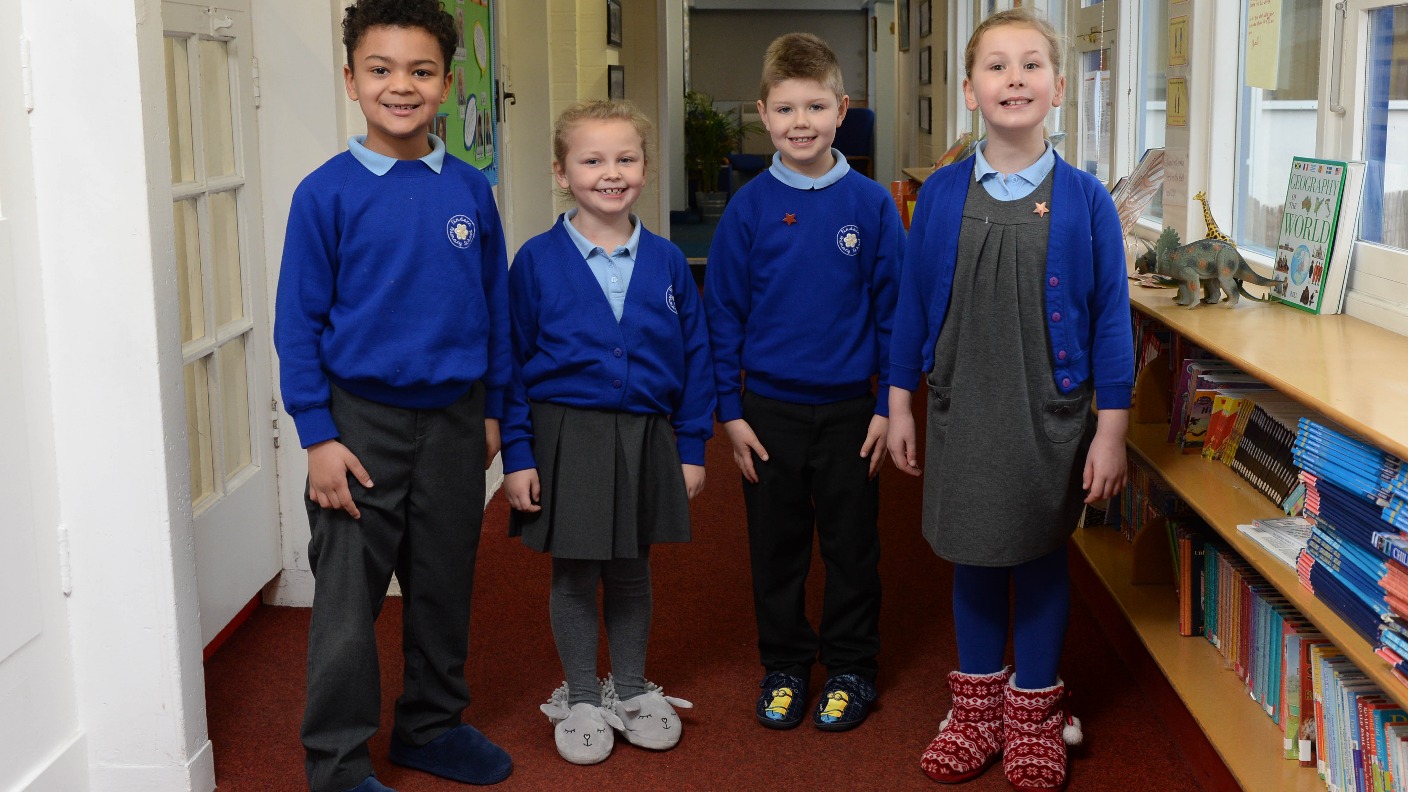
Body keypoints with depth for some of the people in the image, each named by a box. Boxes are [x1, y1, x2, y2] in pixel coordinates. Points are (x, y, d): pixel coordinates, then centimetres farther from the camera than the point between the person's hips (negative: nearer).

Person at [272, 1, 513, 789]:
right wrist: (318, 436, -10)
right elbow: (299, 322, -7)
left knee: (444, 584, 15)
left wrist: (493, 409, 8)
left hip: (455, 417, 3)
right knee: (349, 598, 3)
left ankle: (433, 724, 34)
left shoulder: (470, 190, 0)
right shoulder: (327, 193, -8)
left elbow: (496, 305, 7)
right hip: (363, 420, -3)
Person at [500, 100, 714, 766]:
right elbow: (511, 365, -4)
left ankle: (631, 689, 33)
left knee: (631, 570, 15)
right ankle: (580, 698, 27)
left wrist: (691, 448, 3)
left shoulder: (665, 261, 0)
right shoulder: (537, 261, -6)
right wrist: (518, 457, -7)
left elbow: (694, 357, 5)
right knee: (573, 574, 9)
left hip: (646, 436, 2)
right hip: (566, 434, -2)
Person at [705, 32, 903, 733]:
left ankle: (850, 670, 27)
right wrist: (731, 411, -2)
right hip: (769, 407, 1)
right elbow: (722, 313, 0)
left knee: (851, 546, 10)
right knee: (776, 548, 12)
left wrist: (889, 405, -3)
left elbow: (894, 308, -1)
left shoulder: (871, 204, -5)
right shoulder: (749, 208, -4)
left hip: (850, 409, 0)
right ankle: (784, 669, 28)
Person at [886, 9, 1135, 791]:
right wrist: (899, 404, 6)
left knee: (1042, 558, 12)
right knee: (973, 557, 13)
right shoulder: (941, 194, -3)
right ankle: (979, 702, 31)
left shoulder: (1085, 199, -8)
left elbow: (1111, 318, -4)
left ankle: (1036, 709, 30)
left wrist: (1111, 429, -5)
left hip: (1050, 418, -1)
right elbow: (913, 304, 5)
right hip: (962, 412, 2)